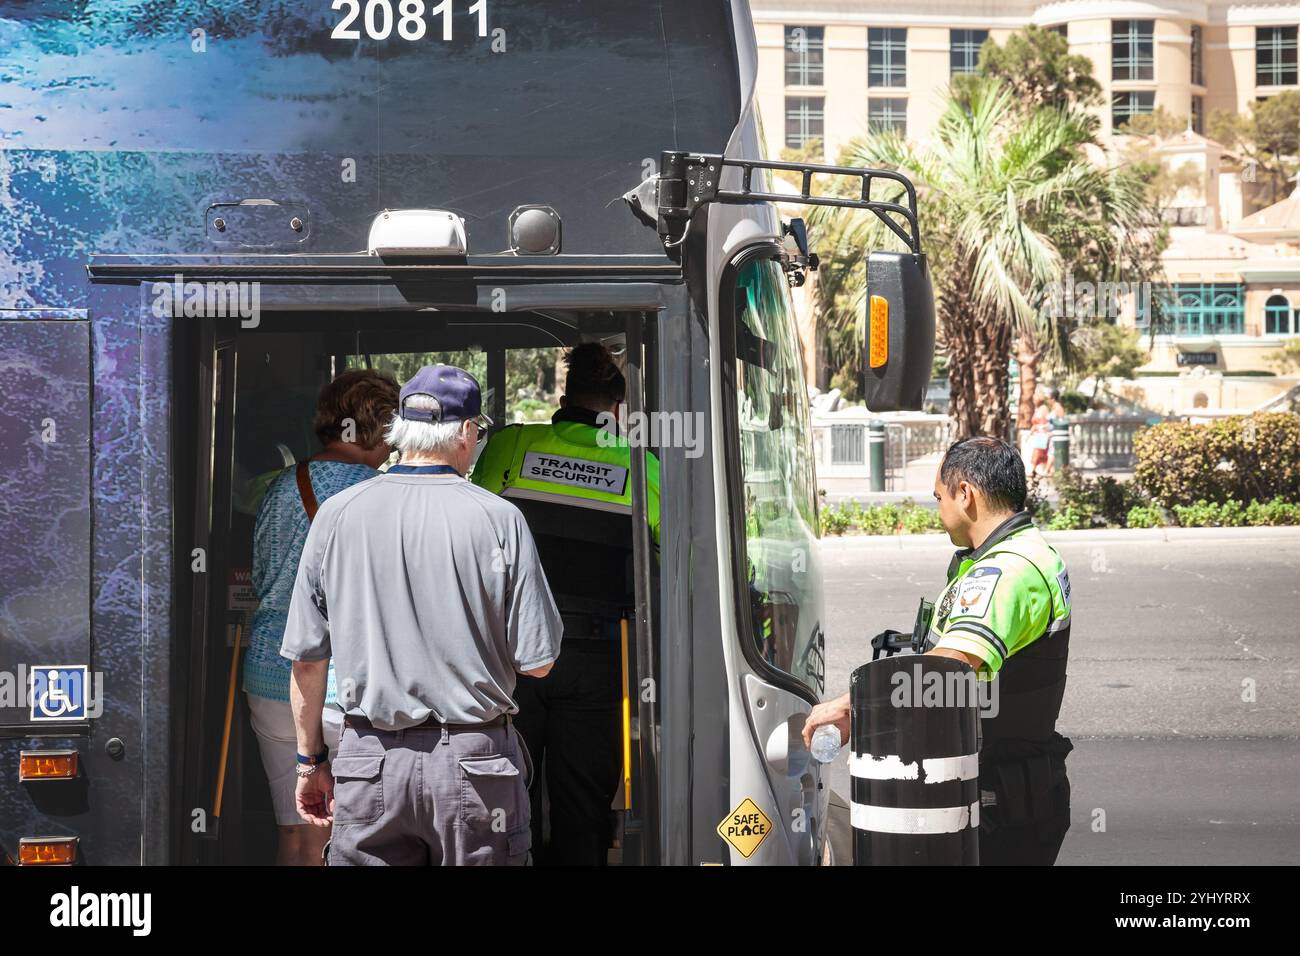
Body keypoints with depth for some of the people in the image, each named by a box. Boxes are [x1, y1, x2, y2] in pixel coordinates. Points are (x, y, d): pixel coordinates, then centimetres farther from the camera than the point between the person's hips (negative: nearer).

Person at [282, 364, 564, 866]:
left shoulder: (336, 514, 0)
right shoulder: (498, 518, -6)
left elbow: (306, 658, 3)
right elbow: (537, 661, -6)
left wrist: (310, 760, 15)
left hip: (369, 765, 2)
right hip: (476, 757, -1)